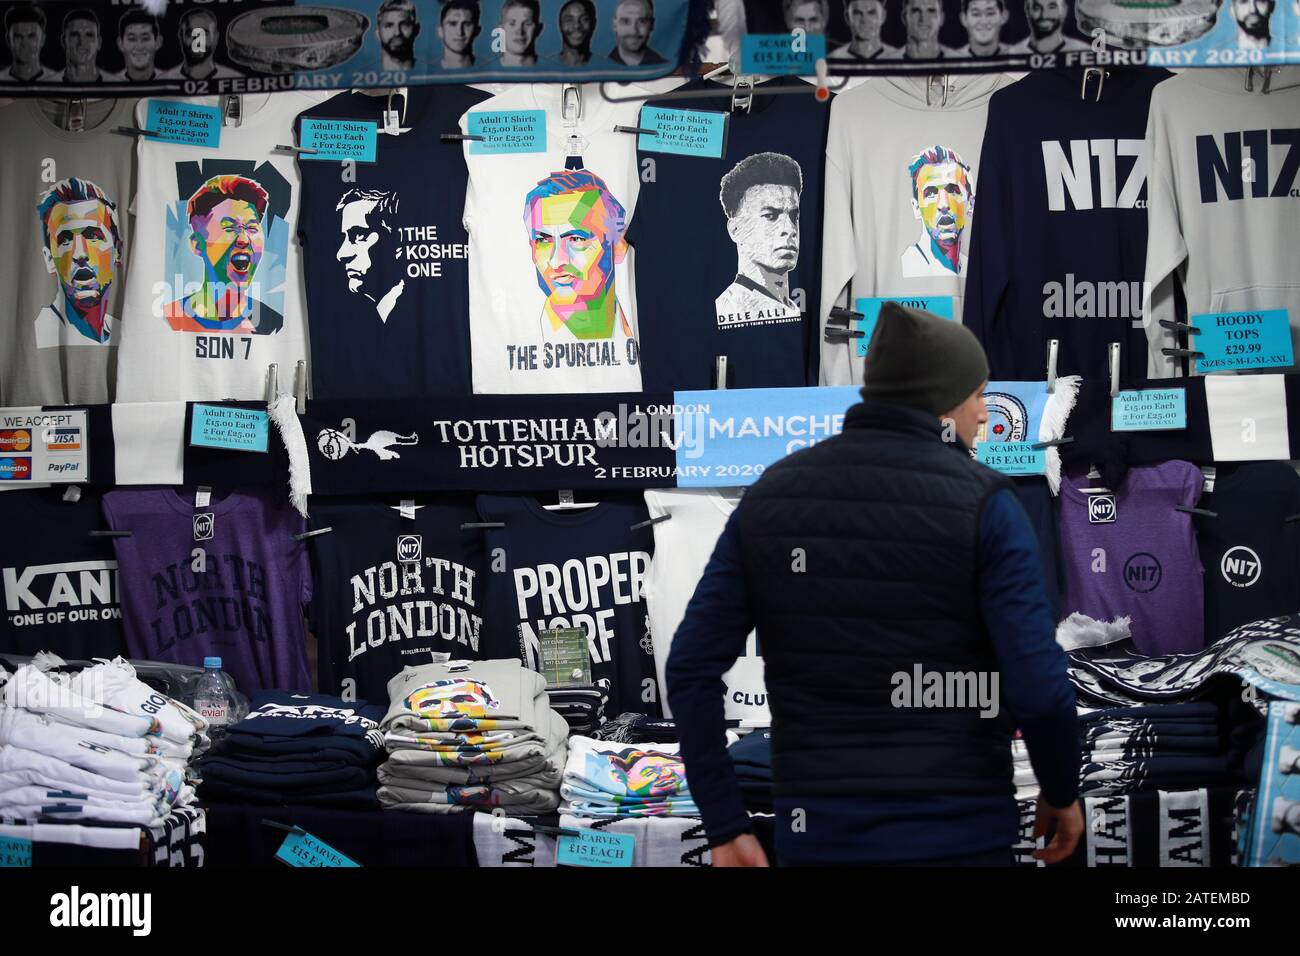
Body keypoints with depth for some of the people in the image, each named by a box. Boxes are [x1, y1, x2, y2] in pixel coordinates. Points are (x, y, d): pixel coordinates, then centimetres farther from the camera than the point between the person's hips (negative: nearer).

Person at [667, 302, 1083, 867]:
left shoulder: (771, 495, 4)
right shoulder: (982, 504, -9)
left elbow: (691, 667, 0)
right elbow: (1038, 687, -16)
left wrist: (725, 828, 6)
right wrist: (1062, 791, 5)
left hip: (820, 835, 4)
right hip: (953, 838, -4)